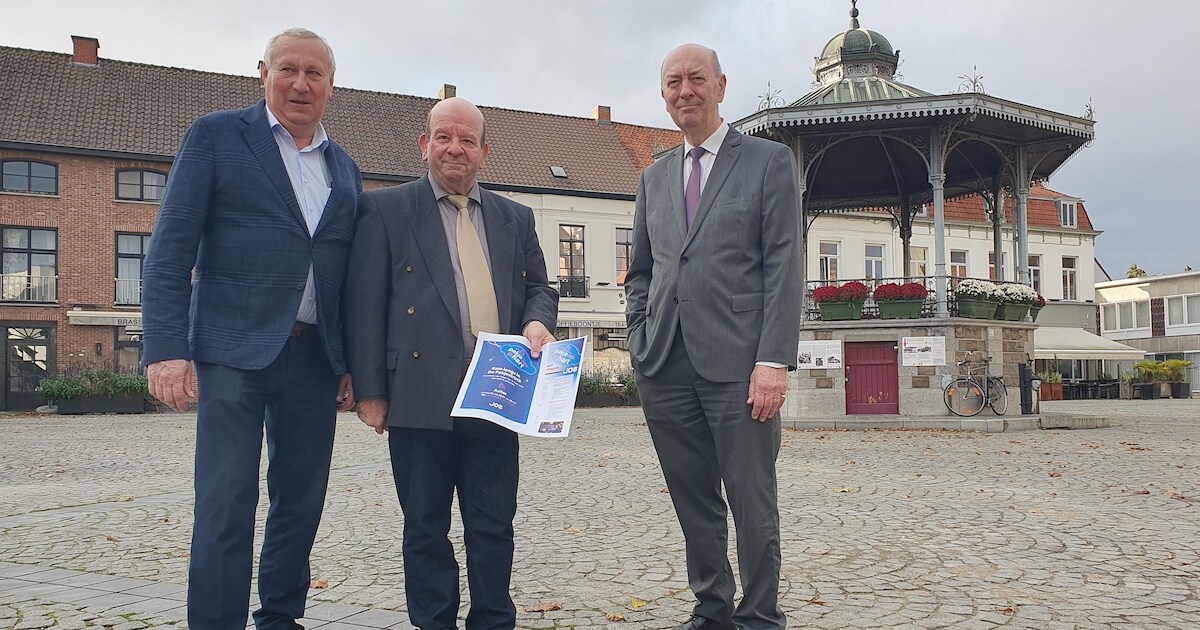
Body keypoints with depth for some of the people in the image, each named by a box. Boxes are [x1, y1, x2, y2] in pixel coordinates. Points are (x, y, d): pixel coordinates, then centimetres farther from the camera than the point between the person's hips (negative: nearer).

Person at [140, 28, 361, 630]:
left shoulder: (344, 168, 16)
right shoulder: (215, 135, 2)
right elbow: (171, 246, -5)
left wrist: (352, 363, 11)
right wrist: (166, 348, -14)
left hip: (316, 358, 5)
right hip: (235, 352, -5)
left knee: (302, 501, 12)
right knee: (226, 508, -5)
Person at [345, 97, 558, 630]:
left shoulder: (515, 218, 16)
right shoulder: (385, 209, 4)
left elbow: (538, 288, 19)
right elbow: (364, 304, -1)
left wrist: (537, 321, -5)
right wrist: (370, 391, -7)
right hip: (421, 400, -3)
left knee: (494, 526, 10)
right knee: (426, 529, 7)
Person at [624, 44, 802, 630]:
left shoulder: (769, 161, 4)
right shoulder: (654, 177, 18)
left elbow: (783, 268, -4)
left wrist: (774, 361, -13)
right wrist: (639, 346, 8)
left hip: (737, 362, -4)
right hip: (665, 366, 5)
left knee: (753, 504, 2)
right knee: (693, 502, 11)